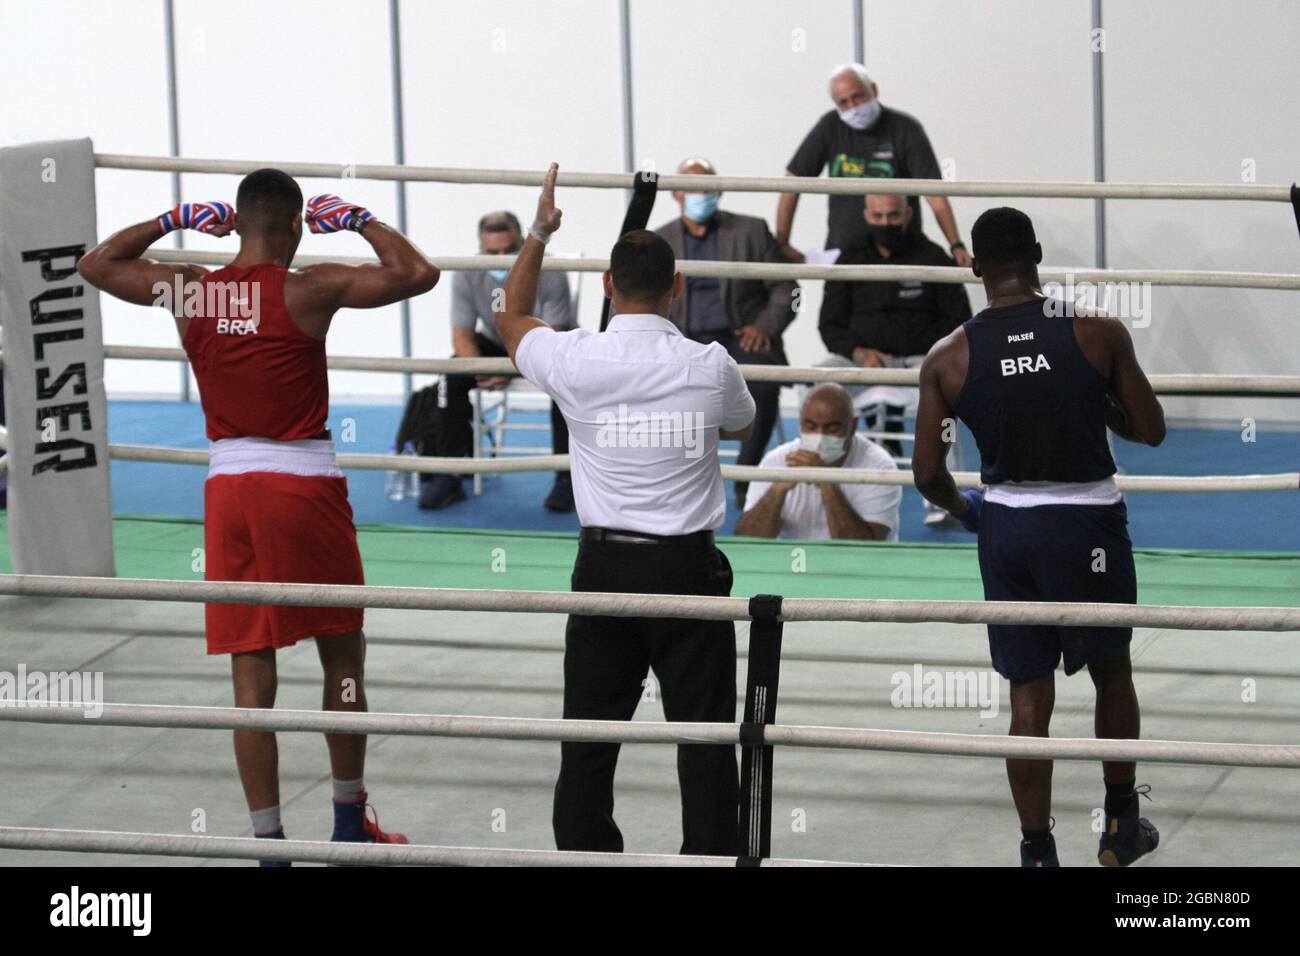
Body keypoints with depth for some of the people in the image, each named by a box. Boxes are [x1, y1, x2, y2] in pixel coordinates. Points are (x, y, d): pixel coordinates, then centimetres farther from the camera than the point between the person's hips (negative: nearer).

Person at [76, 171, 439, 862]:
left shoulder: (187, 293, 1)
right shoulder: (311, 290, -11)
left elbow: (95, 264, 16)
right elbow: (418, 274, -11)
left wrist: (173, 221, 21)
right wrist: (358, 221, 1)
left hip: (228, 485, 3)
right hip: (305, 482, -3)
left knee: (251, 674, 5)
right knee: (342, 657, 15)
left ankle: (268, 840, 2)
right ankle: (349, 820, 25)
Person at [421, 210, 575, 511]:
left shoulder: (550, 275, -29)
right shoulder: (466, 277, -20)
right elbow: (462, 335, -15)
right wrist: (480, 370, -38)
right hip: (496, 344, 3)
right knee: (451, 377, -24)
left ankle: (567, 480, -22)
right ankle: (447, 479, -17)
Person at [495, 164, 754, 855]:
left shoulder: (575, 361, -8)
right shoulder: (710, 367, -7)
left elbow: (512, 318, 15)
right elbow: (743, 424, 17)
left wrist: (539, 234, 23)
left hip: (604, 565, 1)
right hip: (688, 565, -1)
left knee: (590, 733, 9)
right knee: (703, 734, 3)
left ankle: (583, 854, 12)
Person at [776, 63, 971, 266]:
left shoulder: (906, 129, -6)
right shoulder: (829, 127, 1)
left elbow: (934, 193, -11)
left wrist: (957, 246, -22)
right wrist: (782, 244, -2)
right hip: (842, 248, 2)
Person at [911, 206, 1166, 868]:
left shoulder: (949, 359, -3)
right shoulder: (1098, 333, -8)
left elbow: (927, 474, 0)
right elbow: (1150, 430, -1)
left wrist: (963, 509, 20)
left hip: (1006, 526, 1)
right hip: (1087, 523, -1)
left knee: (1029, 696, 9)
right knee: (1111, 673, 20)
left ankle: (1038, 853, 11)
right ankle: (1121, 825, 30)